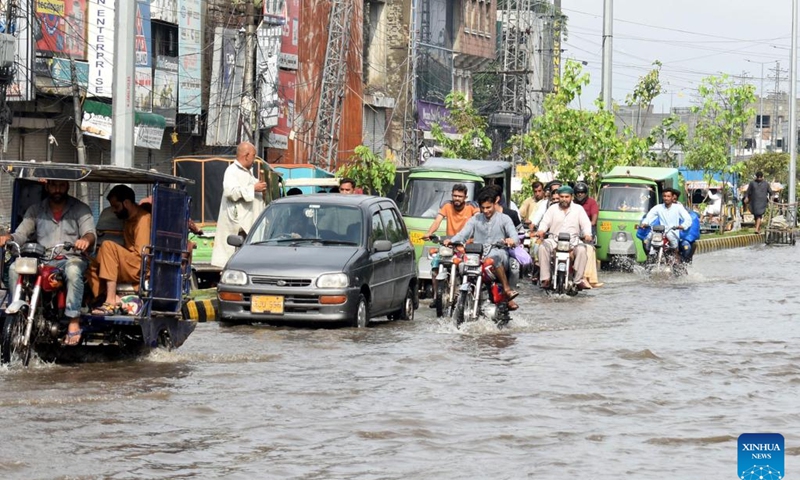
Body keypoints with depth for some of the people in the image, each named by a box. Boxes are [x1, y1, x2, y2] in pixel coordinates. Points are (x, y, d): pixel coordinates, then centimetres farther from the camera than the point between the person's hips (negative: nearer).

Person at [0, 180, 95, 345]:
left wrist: (86, 240, -32)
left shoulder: (80, 209, 8)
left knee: (73, 271, -39)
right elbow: (21, 234, 6)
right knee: (15, 268, -24)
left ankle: (74, 322, -36)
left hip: (71, 258, -3)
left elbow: (90, 233, -6)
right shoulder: (35, 210, 15)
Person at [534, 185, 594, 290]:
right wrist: (541, 230, -21)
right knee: (543, 247, -29)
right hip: (554, 241, 1)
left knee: (582, 250, -31)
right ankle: (545, 278, -28)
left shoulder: (578, 209, 9)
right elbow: (545, 222, 3)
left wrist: (587, 234, -21)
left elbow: (586, 223, 1)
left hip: (572, 242, -1)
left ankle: (578, 280, -25)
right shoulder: (553, 209, 12)